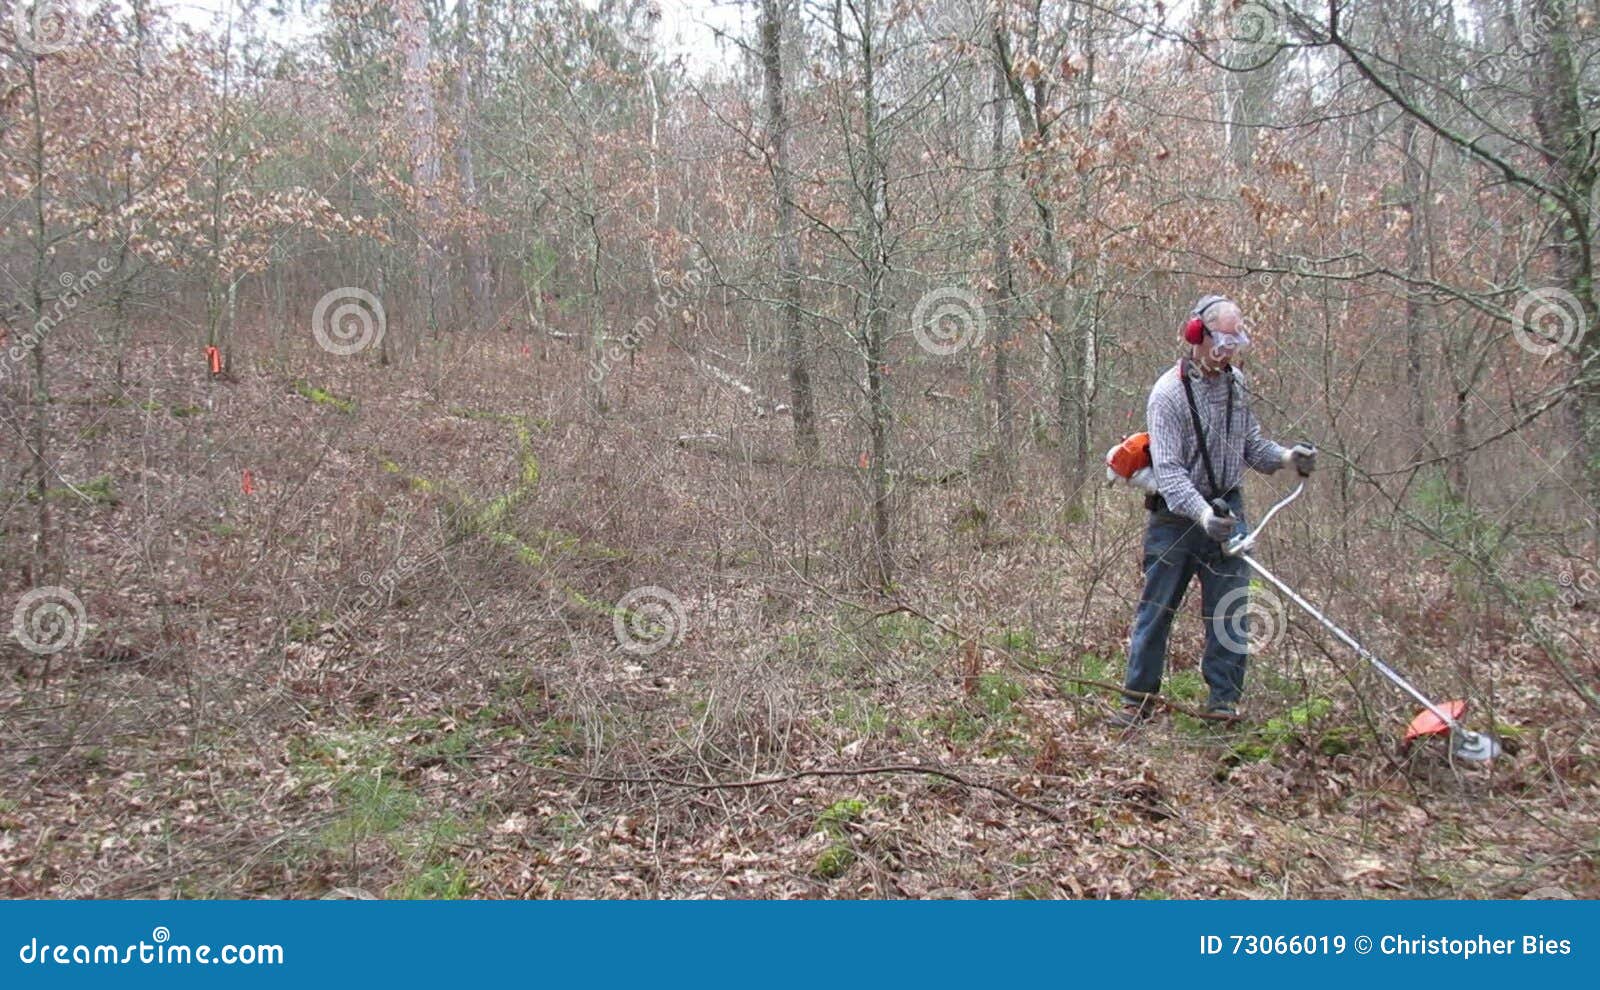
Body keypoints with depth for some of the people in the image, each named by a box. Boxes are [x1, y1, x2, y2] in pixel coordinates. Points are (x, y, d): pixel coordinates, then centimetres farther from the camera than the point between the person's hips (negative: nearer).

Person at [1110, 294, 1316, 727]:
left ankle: (1224, 697, 16)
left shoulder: (1236, 382, 6)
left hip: (1227, 510, 5)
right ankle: (1139, 698, 14)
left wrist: (1284, 456, -2)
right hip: (1176, 515, -5)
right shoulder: (1169, 393, -15)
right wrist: (1201, 512, -34)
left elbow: (1250, 441, 17)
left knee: (1229, 608, 5)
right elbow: (1168, 469, -21)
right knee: (1156, 608, 3)